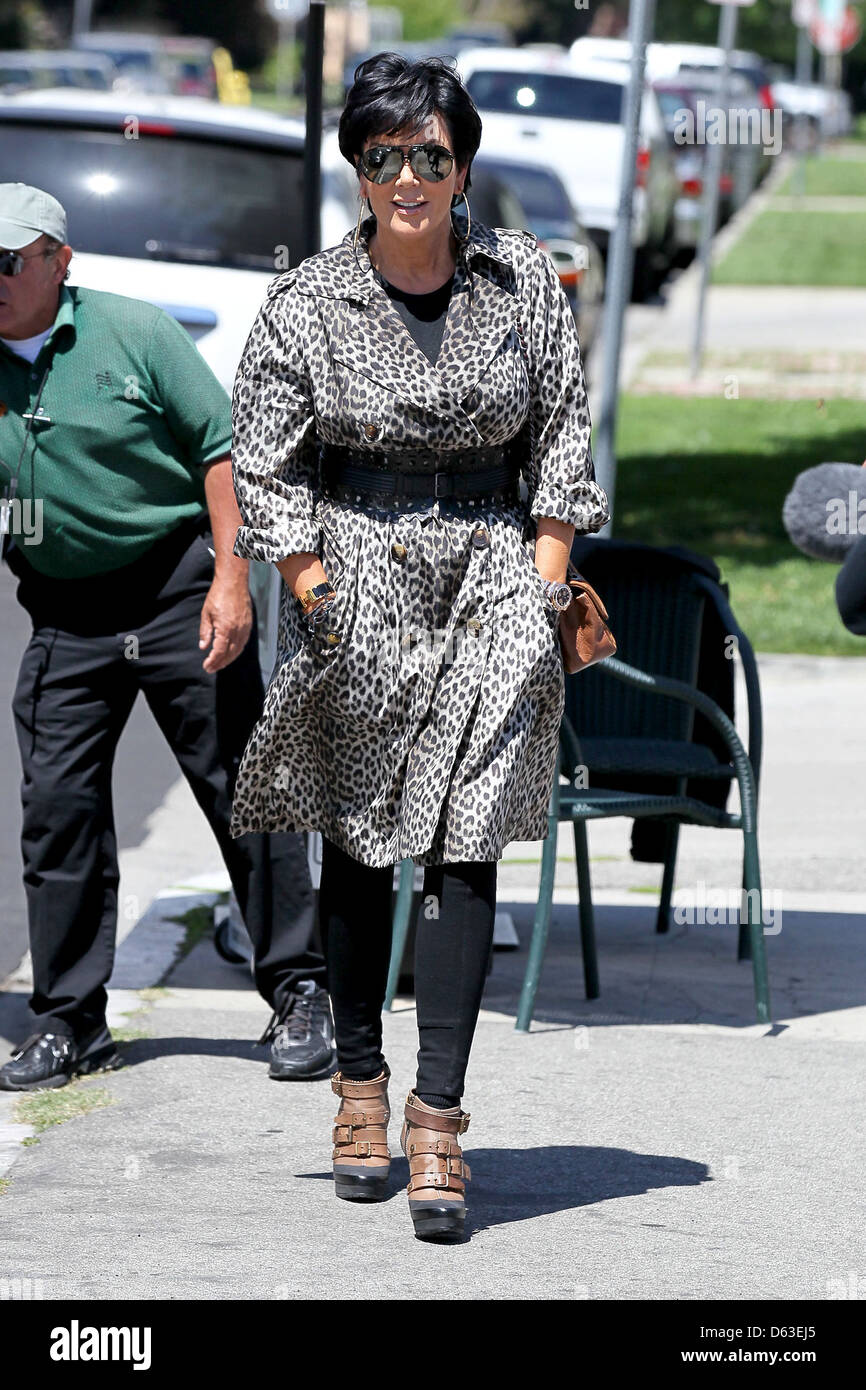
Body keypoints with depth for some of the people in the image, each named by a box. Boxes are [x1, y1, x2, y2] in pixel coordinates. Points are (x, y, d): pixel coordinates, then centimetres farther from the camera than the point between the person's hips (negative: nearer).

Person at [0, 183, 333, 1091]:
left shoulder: (133, 334, -7)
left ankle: (299, 996, 7)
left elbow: (221, 447, -6)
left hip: (177, 585, -3)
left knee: (241, 789, -1)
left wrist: (230, 579, -12)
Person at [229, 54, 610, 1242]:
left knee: (465, 847, -9)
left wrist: (544, 588, -1)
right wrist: (318, 600, -7)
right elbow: (266, 469, 0)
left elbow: (564, 440, 6)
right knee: (356, 844, 9)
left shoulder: (523, 282, 1)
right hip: (356, 583, 0)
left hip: (492, 577, 0)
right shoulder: (306, 307, -3)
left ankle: (437, 1121, -12)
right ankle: (359, 1079, 25)